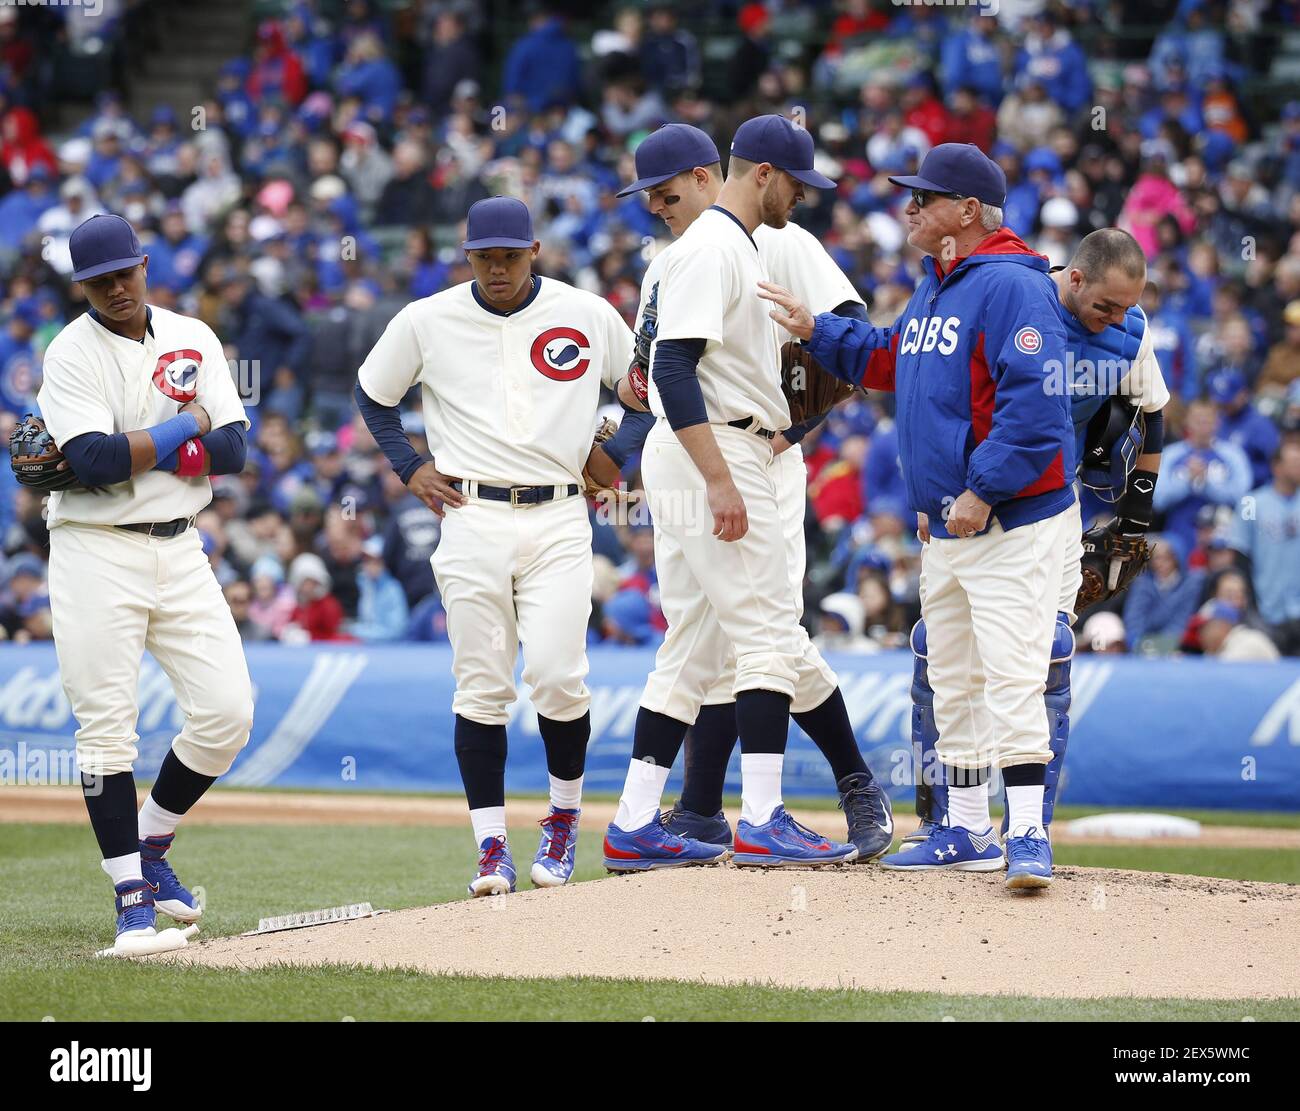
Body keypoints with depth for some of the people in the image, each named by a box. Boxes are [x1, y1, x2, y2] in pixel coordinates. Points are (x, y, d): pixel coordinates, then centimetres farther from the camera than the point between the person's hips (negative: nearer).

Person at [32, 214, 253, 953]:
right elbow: (95, 461, -20)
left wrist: (130, 449, -12)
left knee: (227, 711, -2)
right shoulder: (72, 353, -6)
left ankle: (151, 846, 19)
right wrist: (186, 427, -10)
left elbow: (234, 450, -3)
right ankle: (133, 896, 1)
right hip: (96, 553, -4)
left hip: (180, 550, 4)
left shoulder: (194, 340, 8)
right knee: (106, 726, -5)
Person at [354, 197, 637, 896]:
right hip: (472, 518, 1)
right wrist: (408, 468, 8)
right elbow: (373, 393, 18)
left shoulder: (589, 316, 3)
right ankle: (490, 847, 3)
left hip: (558, 519, -1)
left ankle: (564, 815, 11)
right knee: (481, 686, -2)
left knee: (557, 675, -12)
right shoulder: (426, 321, 3)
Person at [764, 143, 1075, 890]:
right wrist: (815, 331, 17)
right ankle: (968, 832, 24)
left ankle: (1029, 837, -15)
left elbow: (1034, 403, -24)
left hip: (1015, 520, -10)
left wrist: (983, 492, -25)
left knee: (1012, 676, -15)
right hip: (945, 523, 10)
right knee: (952, 684, 15)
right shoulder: (935, 287, 15)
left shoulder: (1011, 287, -16)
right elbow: (889, 361, 29)